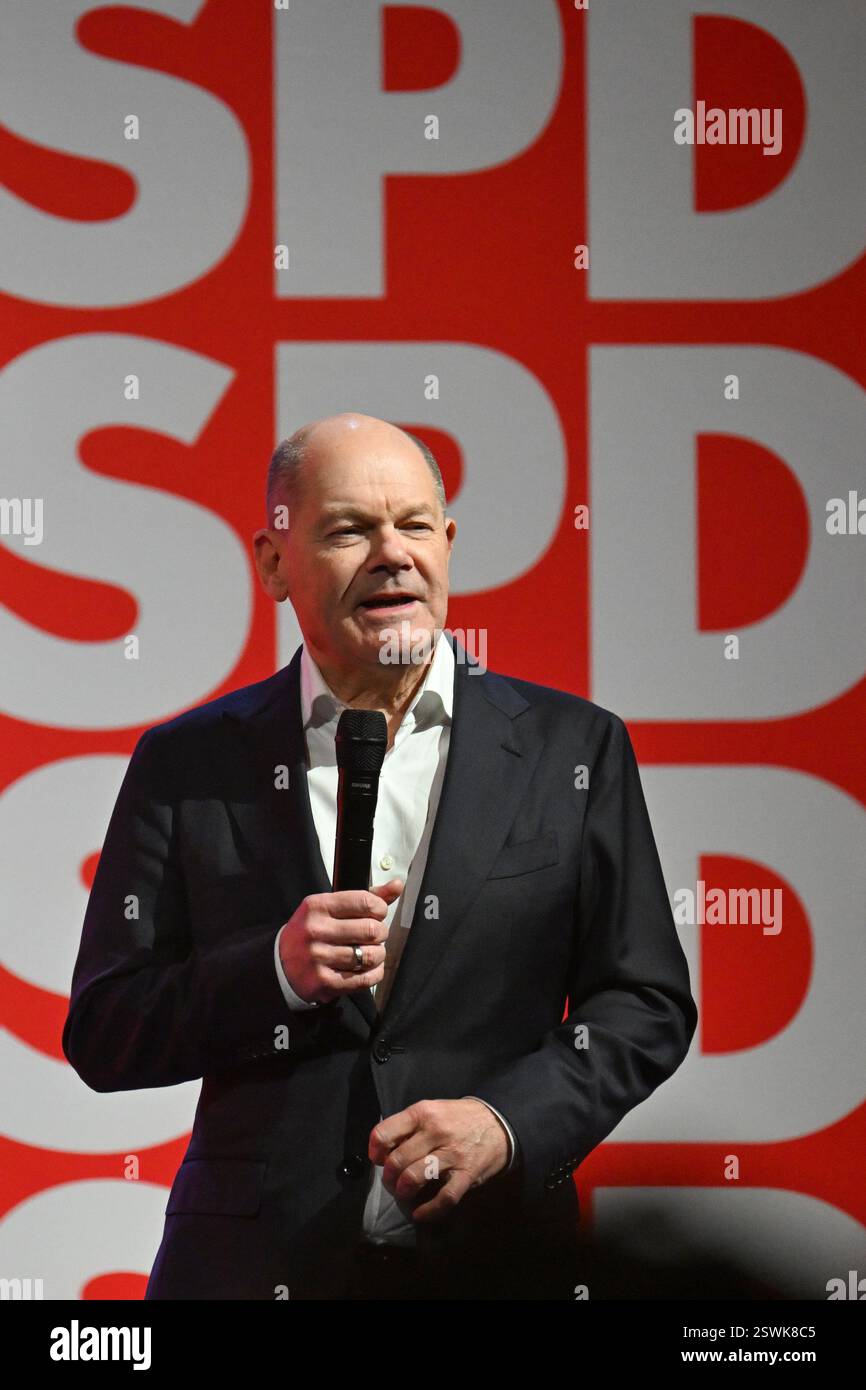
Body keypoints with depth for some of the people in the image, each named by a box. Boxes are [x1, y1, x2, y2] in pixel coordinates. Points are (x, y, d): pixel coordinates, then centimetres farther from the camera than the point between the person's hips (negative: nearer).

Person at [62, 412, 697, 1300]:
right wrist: (278, 972, -15)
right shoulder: (188, 765, 1)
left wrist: (509, 1120, -14)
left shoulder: (570, 750, 2)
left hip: (496, 1260, 0)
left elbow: (647, 1004, 2)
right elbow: (101, 1037, 0)